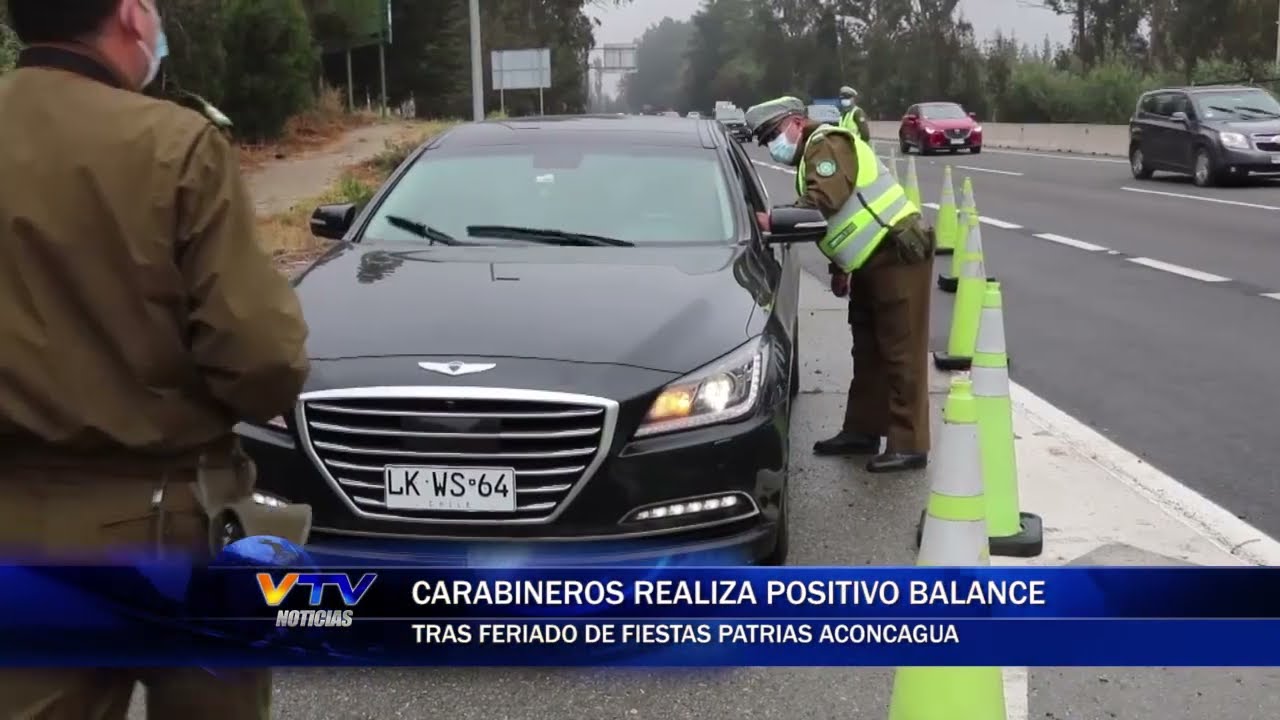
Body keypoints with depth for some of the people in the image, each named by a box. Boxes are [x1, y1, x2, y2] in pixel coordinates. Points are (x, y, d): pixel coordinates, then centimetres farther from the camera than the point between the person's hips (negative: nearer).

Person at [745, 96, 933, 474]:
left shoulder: (827, 144, -13)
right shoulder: (812, 156, 19)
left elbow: (825, 202, -27)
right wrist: (839, 267, 19)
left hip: (899, 254, -11)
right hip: (874, 260, 11)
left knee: (902, 352, -9)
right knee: (868, 350, 16)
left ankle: (909, 445, -8)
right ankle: (862, 431, 25)